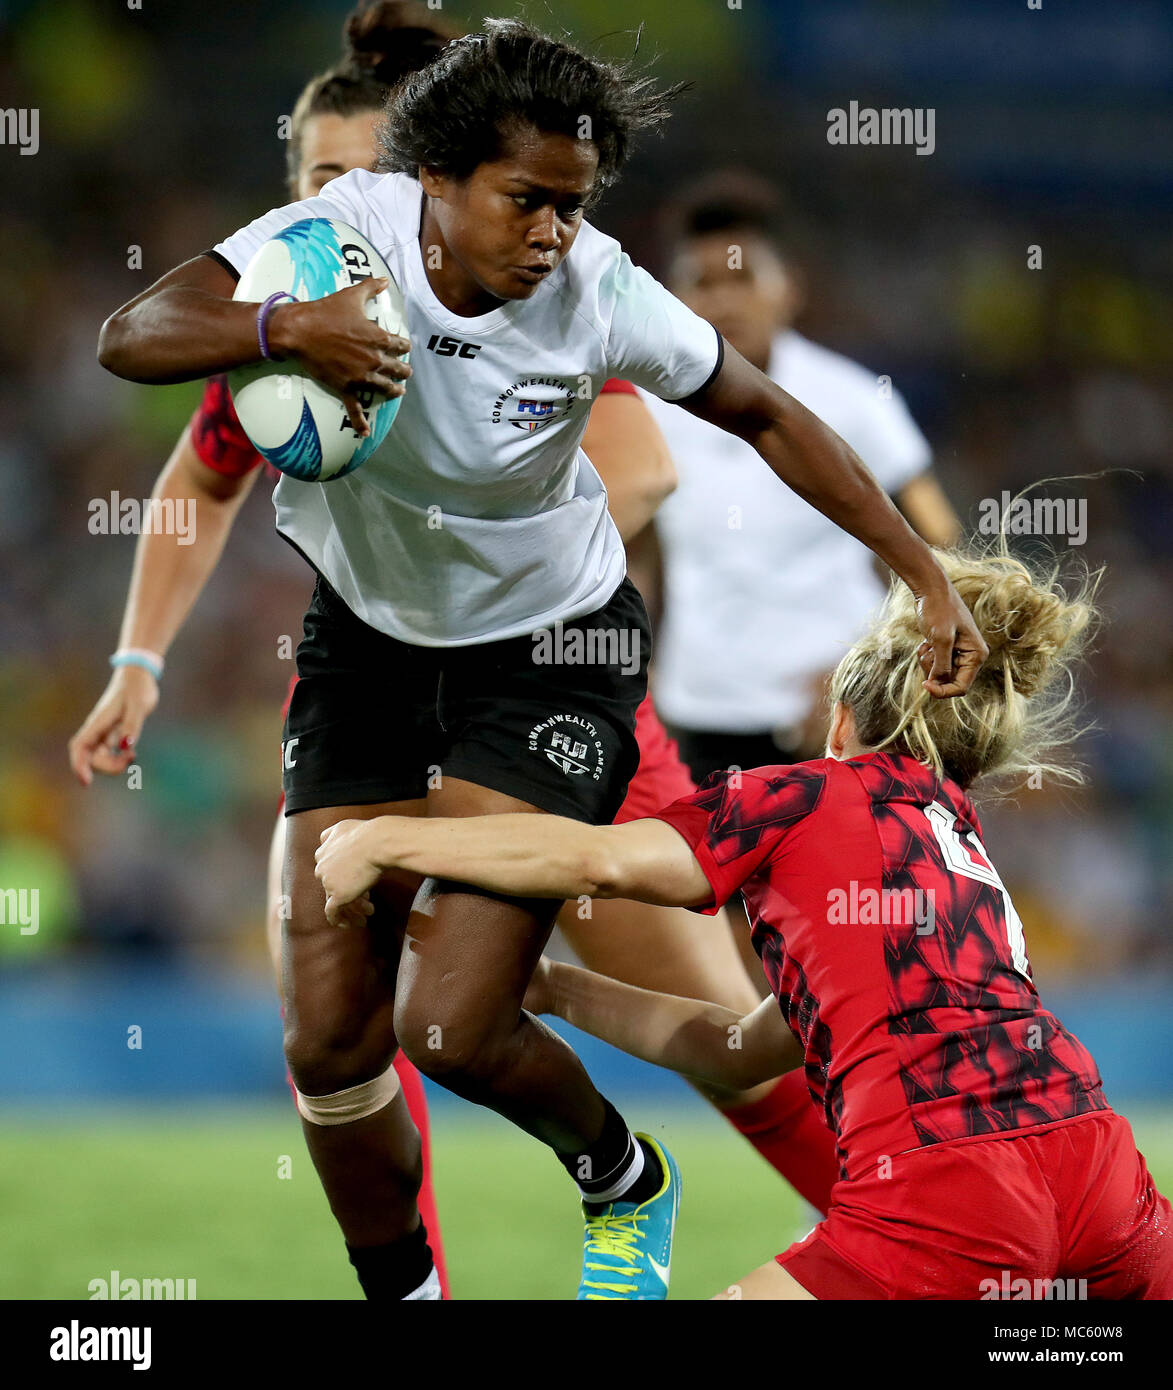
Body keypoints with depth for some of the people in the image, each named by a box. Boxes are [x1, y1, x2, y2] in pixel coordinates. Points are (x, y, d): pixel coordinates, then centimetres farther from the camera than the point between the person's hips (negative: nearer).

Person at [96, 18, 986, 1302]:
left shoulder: (596, 294, -22)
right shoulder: (346, 232, -20)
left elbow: (765, 417, -6)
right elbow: (129, 337, -25)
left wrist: (927, 579, -5)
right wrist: (281, 328, -44)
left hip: (549, 653, -3)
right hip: (366, 637, 3)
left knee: (452, 1028, -14)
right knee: (328, 1039, 0)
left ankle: (624, 1182, 18)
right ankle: (398, 1290, 24)